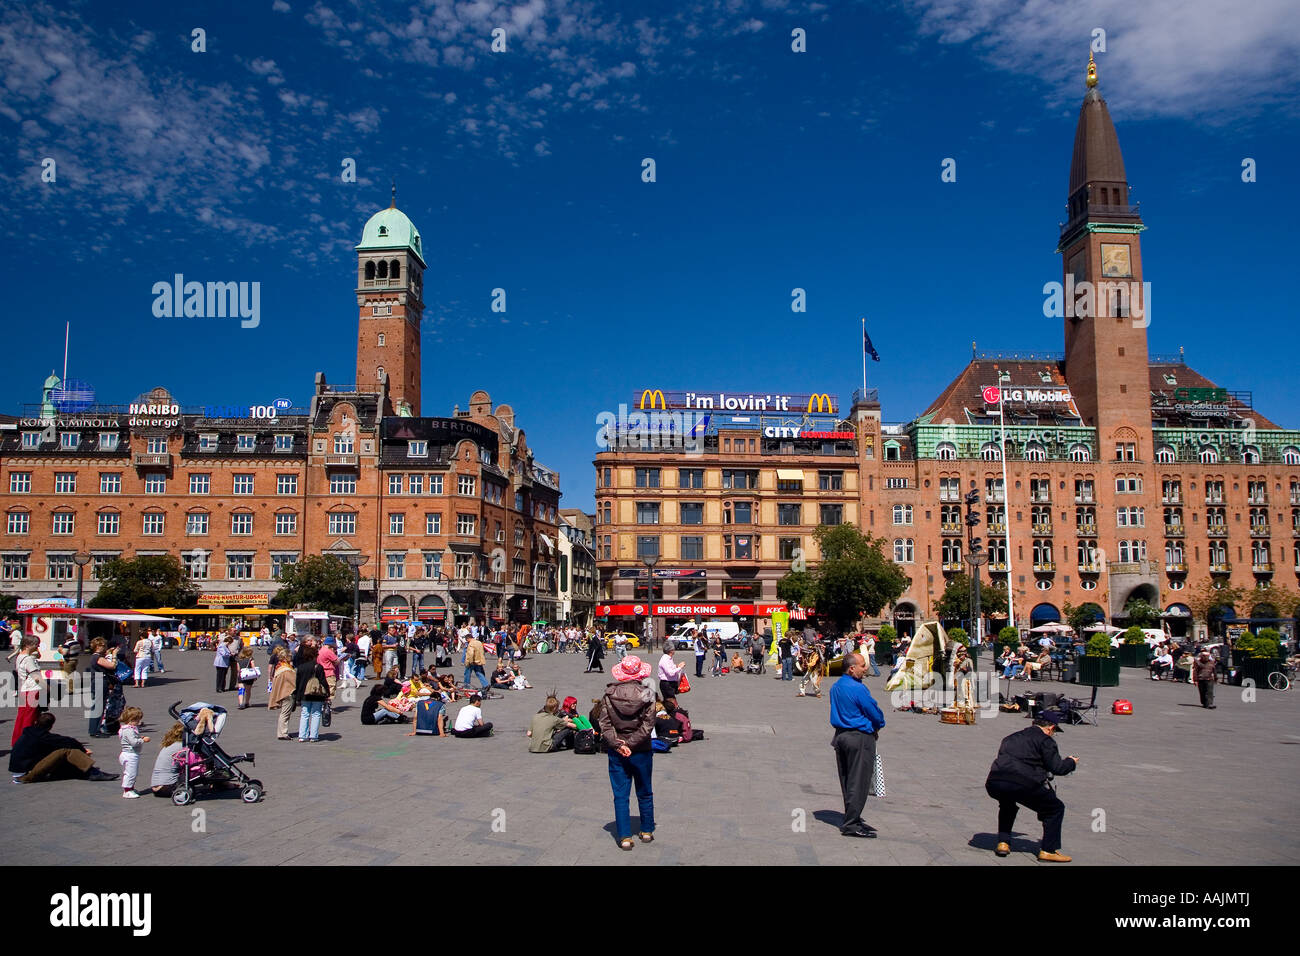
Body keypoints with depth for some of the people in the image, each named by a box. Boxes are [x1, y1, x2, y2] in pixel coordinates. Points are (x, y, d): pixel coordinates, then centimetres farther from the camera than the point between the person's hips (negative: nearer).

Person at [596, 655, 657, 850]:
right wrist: (630, 743, -13)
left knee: (620, 796, 8)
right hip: (641, 752, 0)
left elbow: (604, 723, -11)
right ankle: (647, 831, 28)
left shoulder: (609, 695, -6)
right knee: (645, 793, 17)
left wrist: (617, 744, -13)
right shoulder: (646, 695, -10)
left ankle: (624, 837, 7)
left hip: (616, 753, 0)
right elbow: (648, 724, -14)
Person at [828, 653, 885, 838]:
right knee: (858, 781, -2)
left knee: (846, 780, 14)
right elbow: (875, 713, -15)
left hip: (841, 736, 9)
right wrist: (877, 726, 8)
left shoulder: (835, 687, 9)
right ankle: (851, 824, 0)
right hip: (860, 738, -9)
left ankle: (851, 819, 23)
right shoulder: (857, 688, -19)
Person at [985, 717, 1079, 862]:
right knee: (1055, 808, 17)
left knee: (1007, 805, 39)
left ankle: (1003, 843, 30)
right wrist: (1071, 762, 26)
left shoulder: (1011, 737, 29)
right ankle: (1048, 850, 14)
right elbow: (1057, 768, 3)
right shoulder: (1044, 740, 9)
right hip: (1022, 784, -6)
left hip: (993, 784, 6)